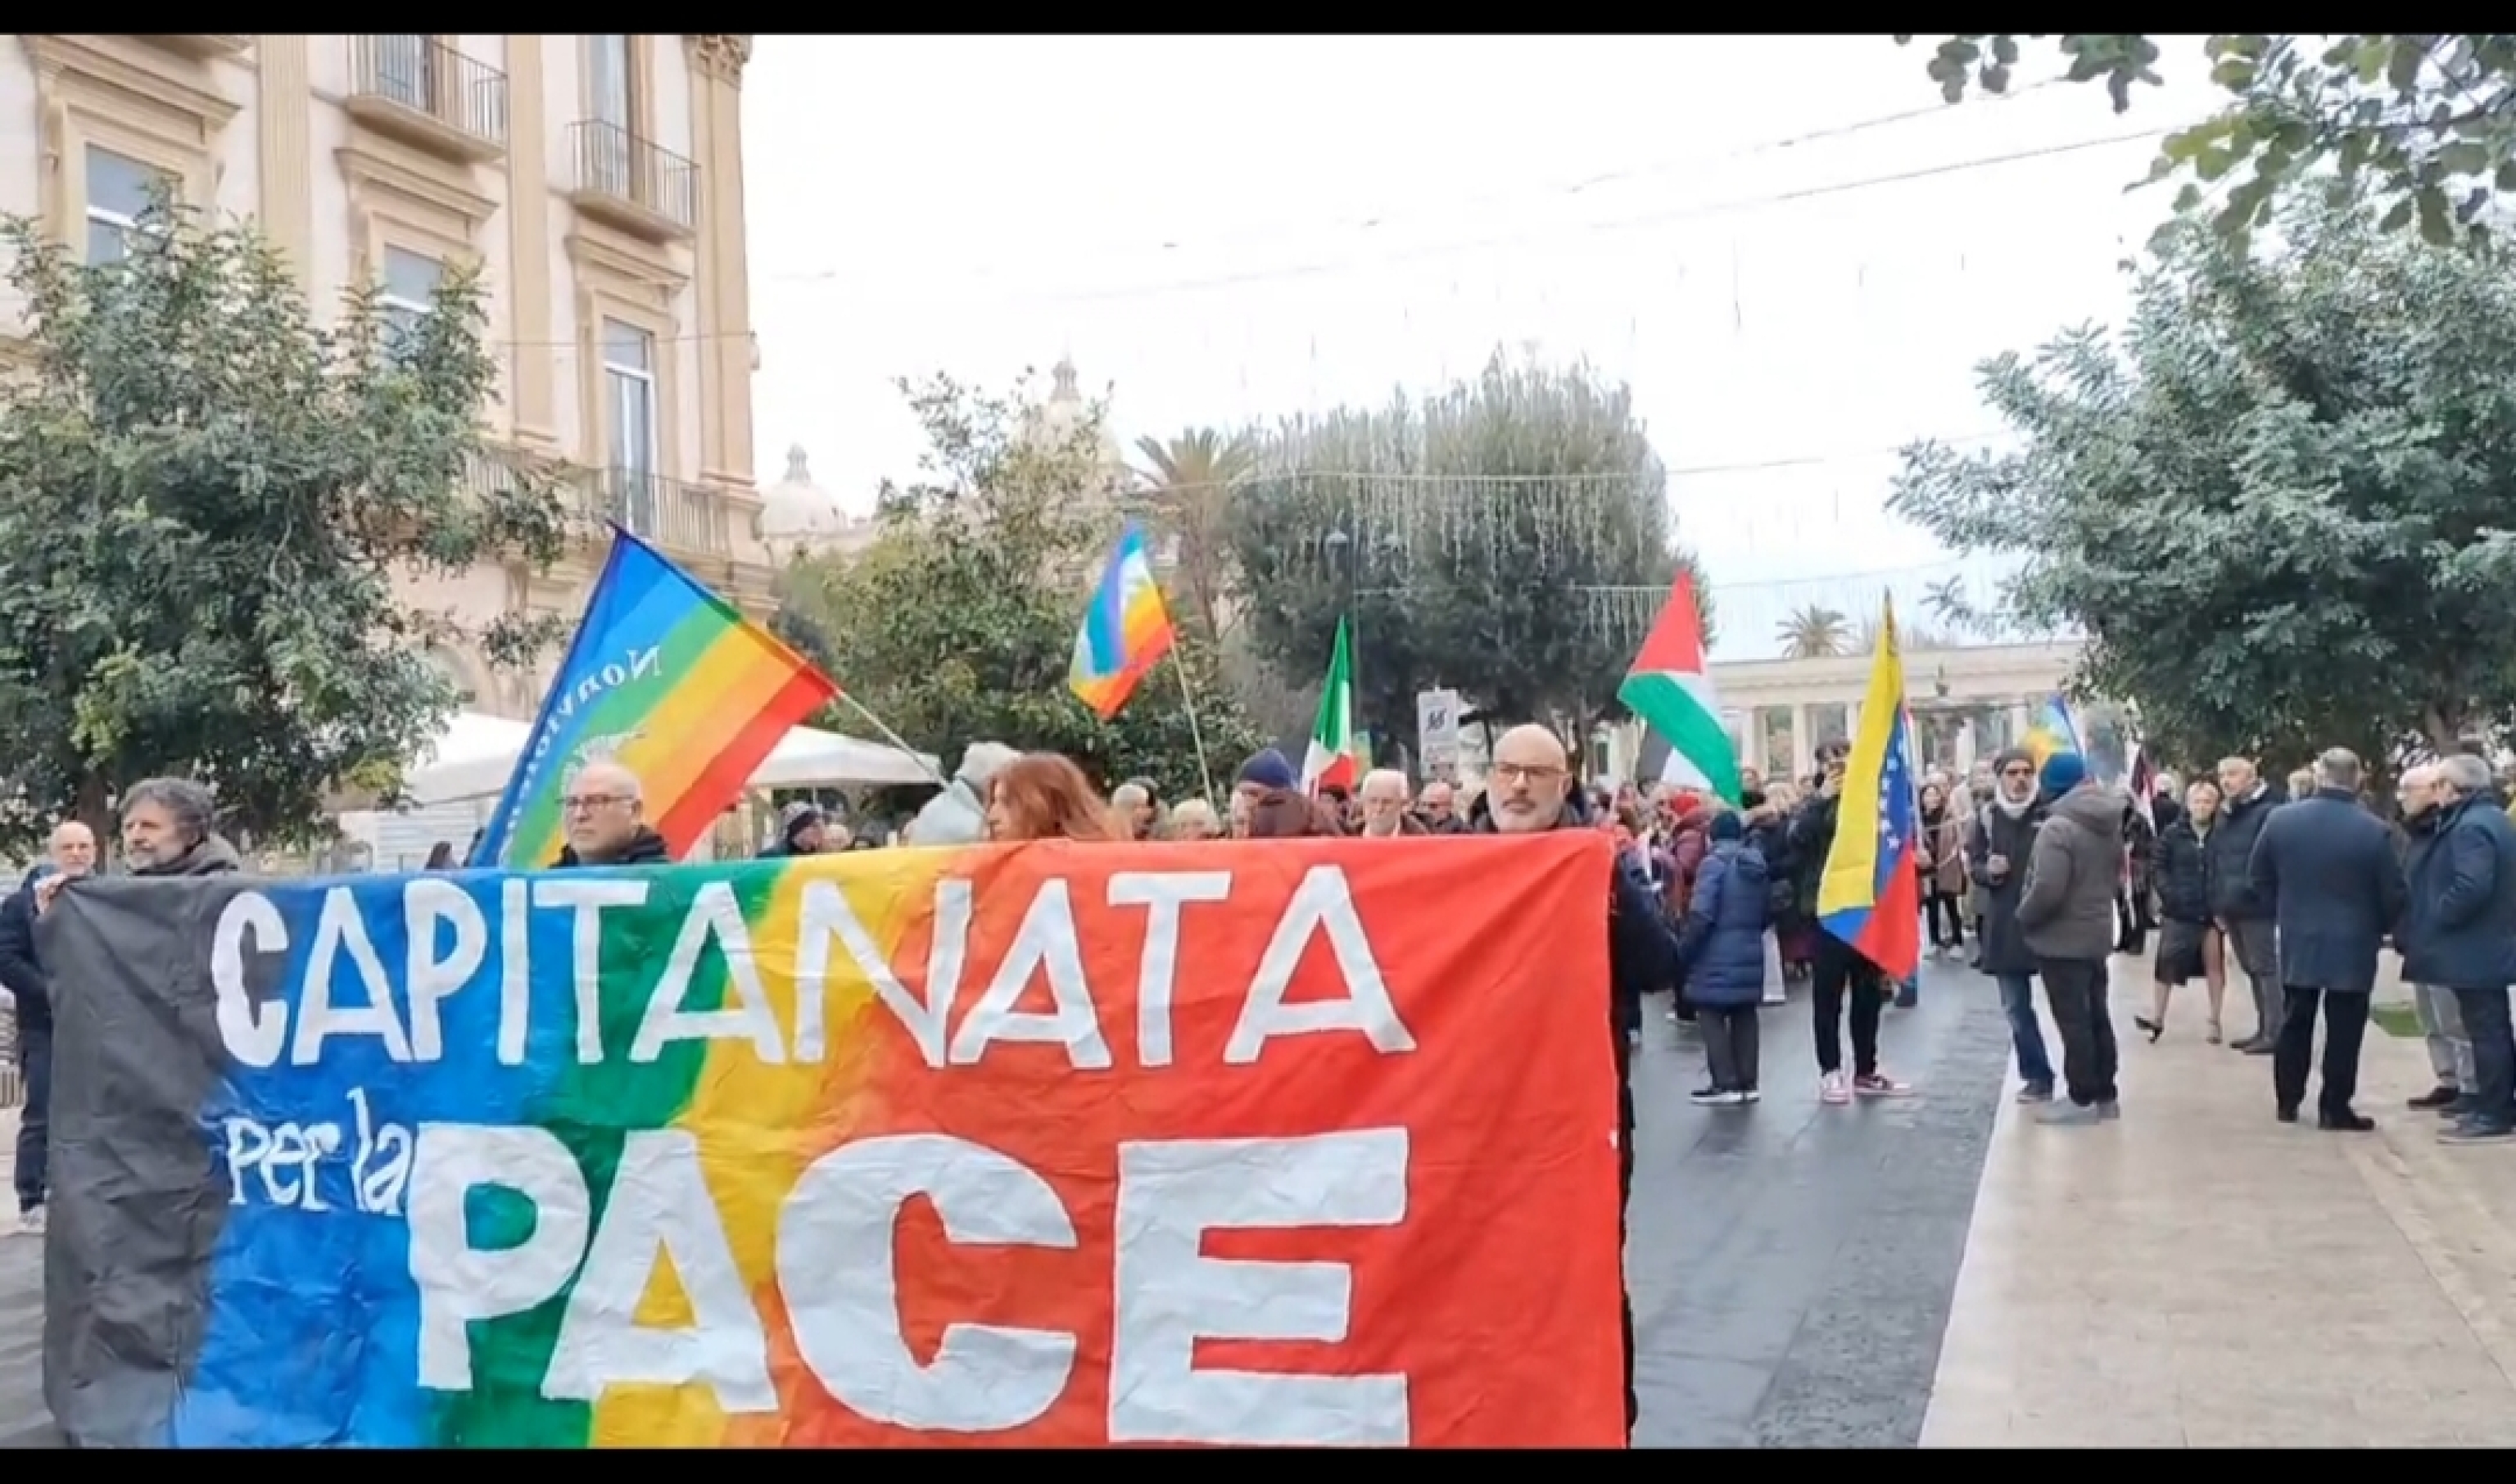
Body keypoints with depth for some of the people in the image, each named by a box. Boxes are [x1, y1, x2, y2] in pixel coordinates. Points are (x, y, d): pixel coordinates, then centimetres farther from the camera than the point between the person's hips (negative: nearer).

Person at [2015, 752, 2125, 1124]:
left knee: (2073, 1021, -2)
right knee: (2097, 1016, 15)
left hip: (2062, 939, -9)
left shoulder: (2057, 827, -21)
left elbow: (2047, 890, -26)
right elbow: (2116, 874, 19)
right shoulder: (2111, 823, 9)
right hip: (2097, 933, 9)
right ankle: (2105, 1095, 21)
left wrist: (2023, 917, -10)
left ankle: (2083, 1099, 3)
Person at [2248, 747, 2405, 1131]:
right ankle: (2335, 1109, 7)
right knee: (2343, 1031, 4)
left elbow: (2261, 878, 4)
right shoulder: (2373, 830, -14)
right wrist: (2378, 930, 11)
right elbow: (2393, 894, -7)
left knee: (2295, 1025, 13)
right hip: (2353, 945, -3)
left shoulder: (2280, 819, -6)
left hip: (2297, 941, 3)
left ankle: (2286, 1103, 18)